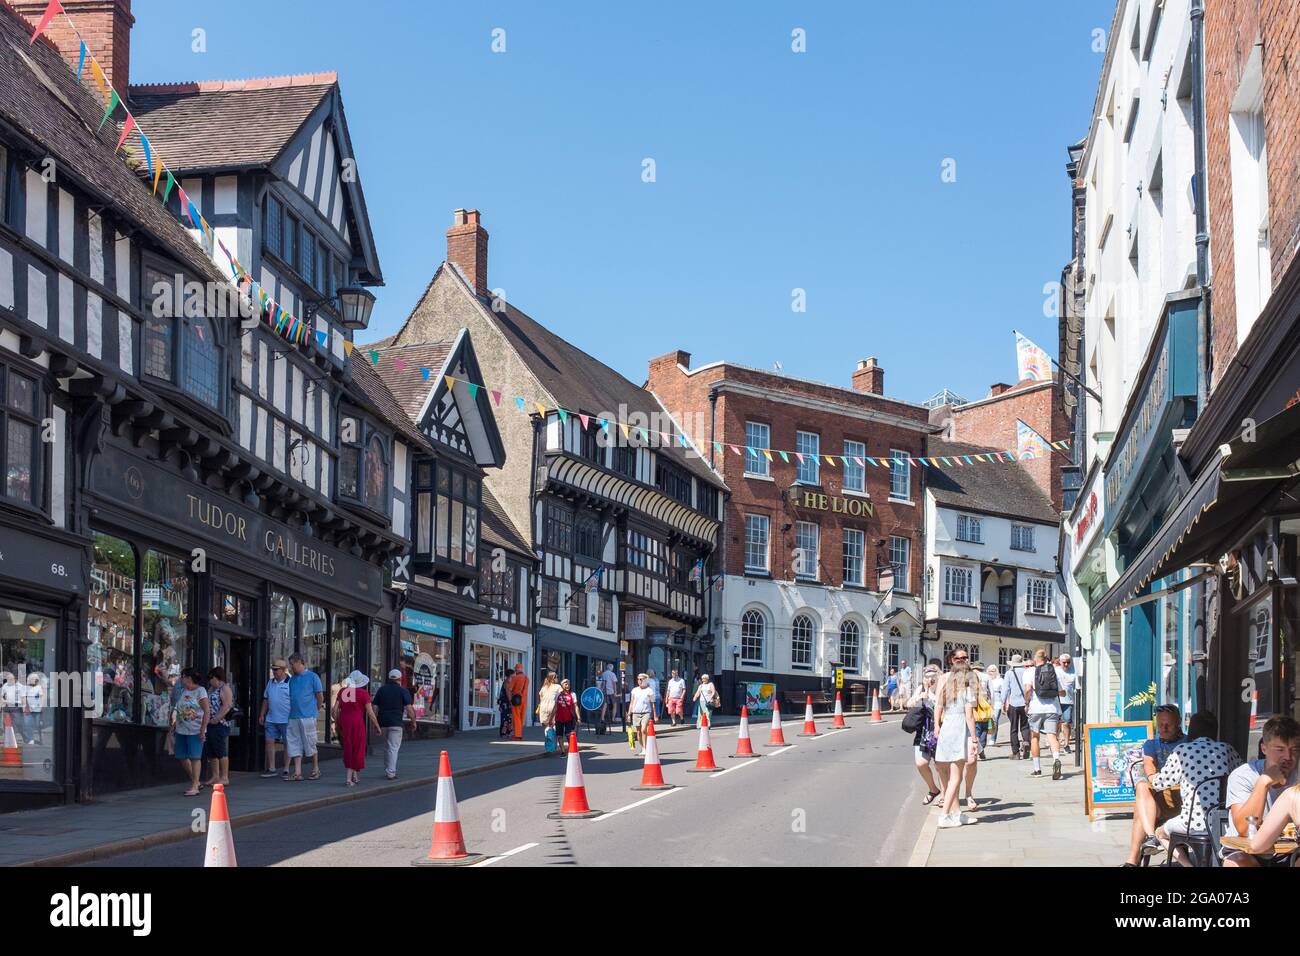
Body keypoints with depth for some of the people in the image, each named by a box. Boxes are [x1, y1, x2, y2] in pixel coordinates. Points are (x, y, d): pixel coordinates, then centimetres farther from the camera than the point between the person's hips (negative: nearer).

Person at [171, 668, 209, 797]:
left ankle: (194, 787, -3)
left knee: (195, 757, -7)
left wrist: (203, 729, -16)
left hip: (195, 731, -7)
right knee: (182, 757, 9)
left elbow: (207, 711, -11)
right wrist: (174, 722, 9)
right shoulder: (181, 692, 13)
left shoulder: (200, 691, -7)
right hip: (181, 730, 7)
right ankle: (195, 782, 22)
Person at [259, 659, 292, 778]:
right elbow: (266, 700, 19)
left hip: (286, 720, -6)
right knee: (269, 742, 5)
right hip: (271, 719, 6)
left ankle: (286, 770, 8)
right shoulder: (270, 683, 12)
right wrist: (262, 715, 16)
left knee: (287, 744, 2)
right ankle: (271, 769, 13)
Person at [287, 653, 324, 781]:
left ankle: (315, 770, 15)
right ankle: (297, 773, 3)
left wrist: (315, 710, 7)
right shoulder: (292, 678, 14)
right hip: (293, 717, 5)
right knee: (295, 745, 2)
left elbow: (320, 696, 0)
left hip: (307, 716, -5)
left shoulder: (312, 676, -3)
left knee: (310, 744, 2)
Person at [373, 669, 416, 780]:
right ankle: (391, 773, -9)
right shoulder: (403, 691, -2)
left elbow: (375, 707, 8)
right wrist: (413, 721, -1)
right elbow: (409, 708, -10)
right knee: (393, 747, -3)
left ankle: (387, 771, 22)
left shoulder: (381, 690, 10)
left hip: (383, 722, 4)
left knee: (387, 747, 18)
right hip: (395, 723, -4)